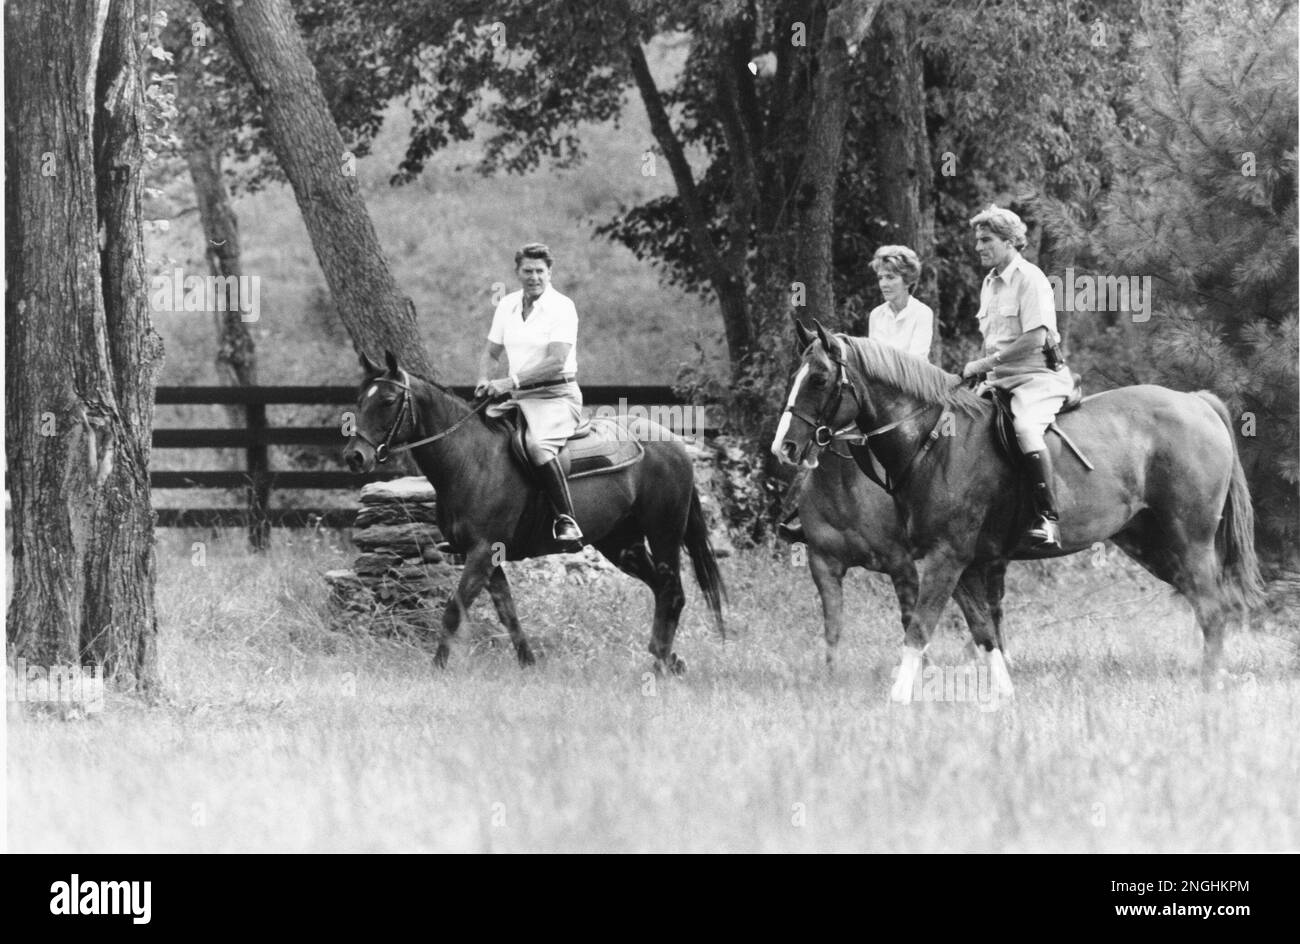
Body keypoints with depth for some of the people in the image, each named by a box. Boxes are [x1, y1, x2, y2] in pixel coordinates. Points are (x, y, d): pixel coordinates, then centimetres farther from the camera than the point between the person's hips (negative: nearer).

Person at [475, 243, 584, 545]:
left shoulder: (562, 308, -9)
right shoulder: (507, 306, 11)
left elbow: (555, 363, -19)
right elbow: (490, 354, 19)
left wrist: (511, 381, -24)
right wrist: (485, 379, -3)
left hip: (557, 396, -7)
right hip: (518, 397, 7)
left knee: (538, 445, -34)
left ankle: (566, 521, -35)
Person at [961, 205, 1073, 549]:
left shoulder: (1029, 278, -10)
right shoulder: (990, 283, 17)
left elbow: (1035, 338, -19)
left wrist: (986, 364, -17)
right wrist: (980, 370, 6)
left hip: (1038, 375, -10)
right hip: (1001, 378, 10)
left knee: (1025, 427, -35)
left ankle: (1048, 518, -37)